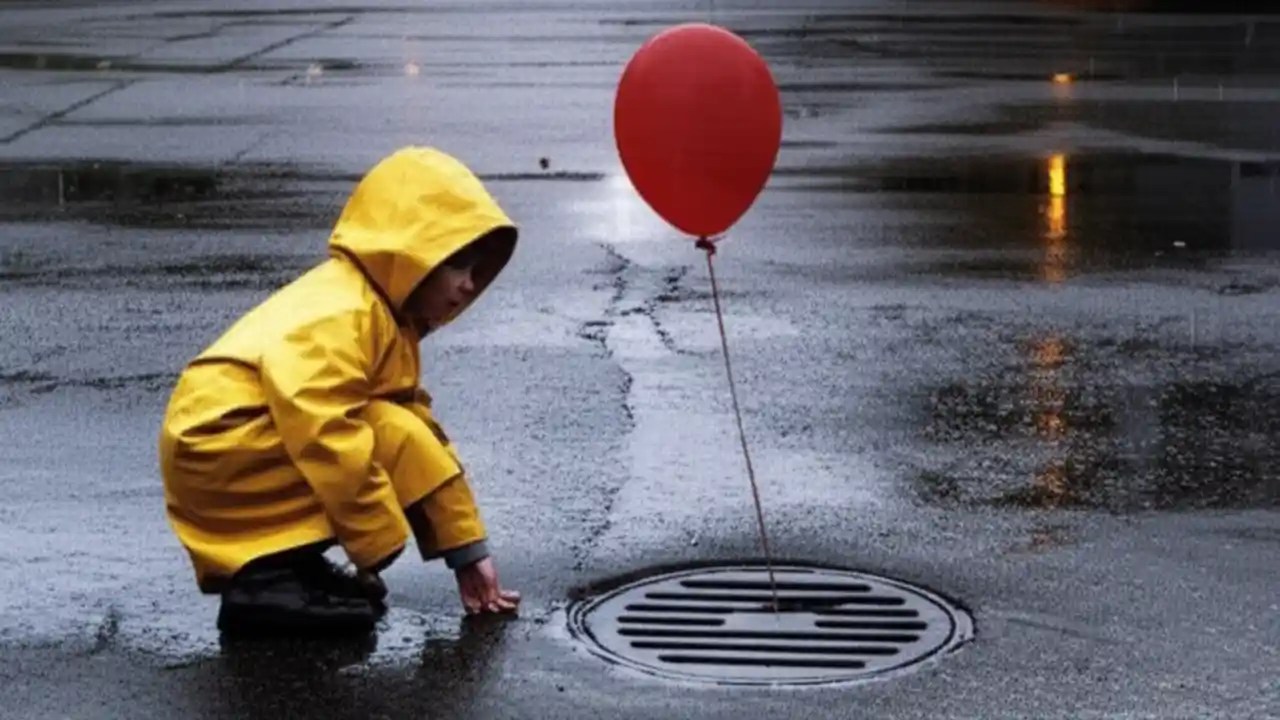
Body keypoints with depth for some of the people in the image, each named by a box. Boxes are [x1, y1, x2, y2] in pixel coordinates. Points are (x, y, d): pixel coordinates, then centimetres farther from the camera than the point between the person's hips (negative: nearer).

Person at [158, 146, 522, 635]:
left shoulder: (386, 319, 13)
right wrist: (377, 547, -22)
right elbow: (327, 437, -28)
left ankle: (267, 565, 5)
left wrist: (467, 549, 11)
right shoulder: (337, 316, -20)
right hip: (220, 447, -10)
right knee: (388, 435, -19)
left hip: (248, 459, 10)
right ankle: (268, 578, -18)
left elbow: (423, 433, 13)